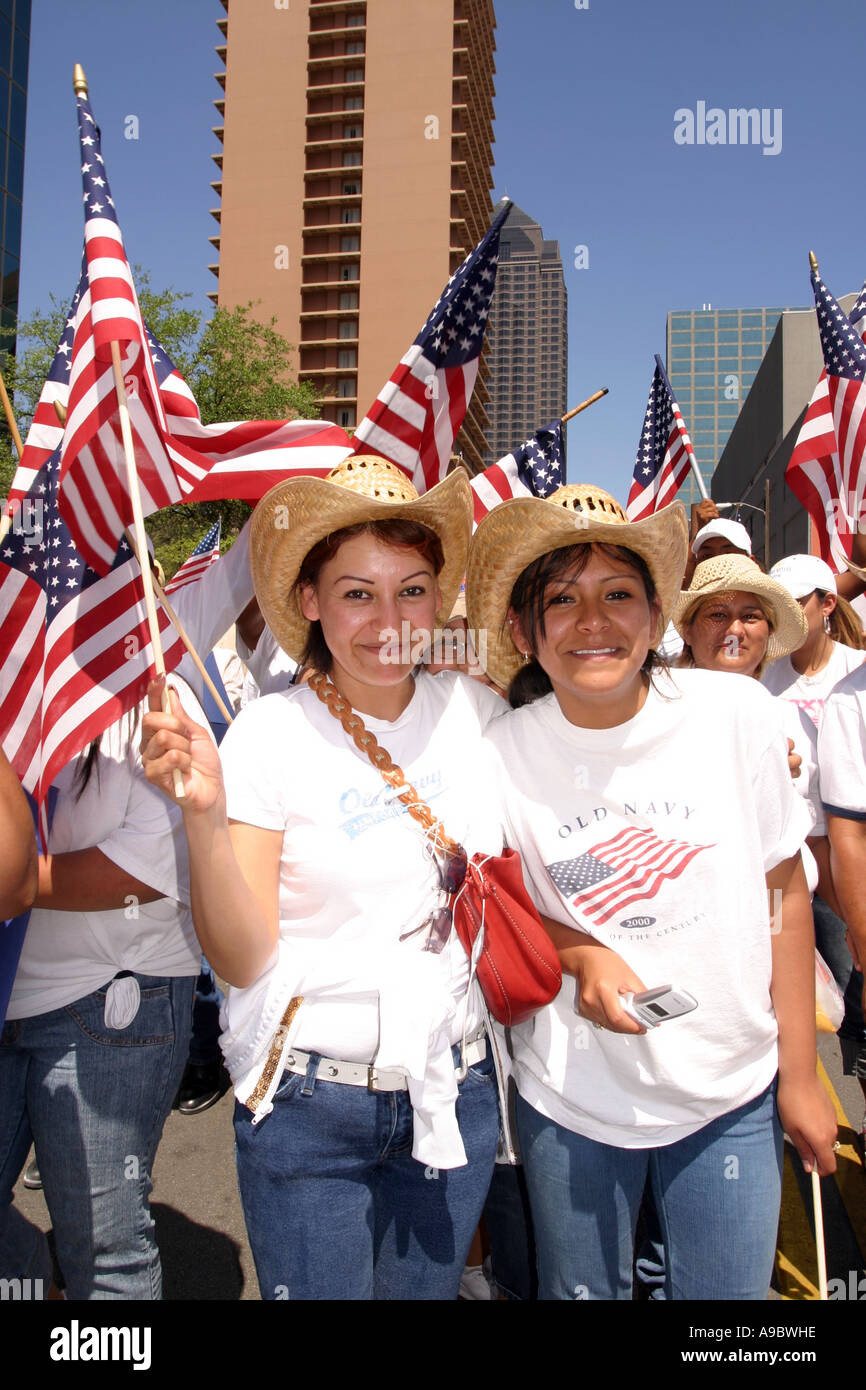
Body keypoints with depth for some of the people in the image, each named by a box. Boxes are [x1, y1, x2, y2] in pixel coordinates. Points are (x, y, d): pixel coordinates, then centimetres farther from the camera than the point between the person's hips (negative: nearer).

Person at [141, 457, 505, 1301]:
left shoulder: (474, 710, -4)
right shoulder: (270, 733, -13)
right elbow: (241, 961, -16)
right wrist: (203, 814, -28)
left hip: (456, 1085, 4)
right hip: (309, 1098, -3)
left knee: (427, 1288, 21)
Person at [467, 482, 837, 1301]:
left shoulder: (737, 713, -14)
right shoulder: (502, 755, -14)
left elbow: (785, 889, -3)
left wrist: (800, 1075, 1)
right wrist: (584, 957, -18)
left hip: (733, 1096, 0)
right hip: (572, 1103, 0)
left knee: (729, 1291, 16)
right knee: (579, 1292, 19)